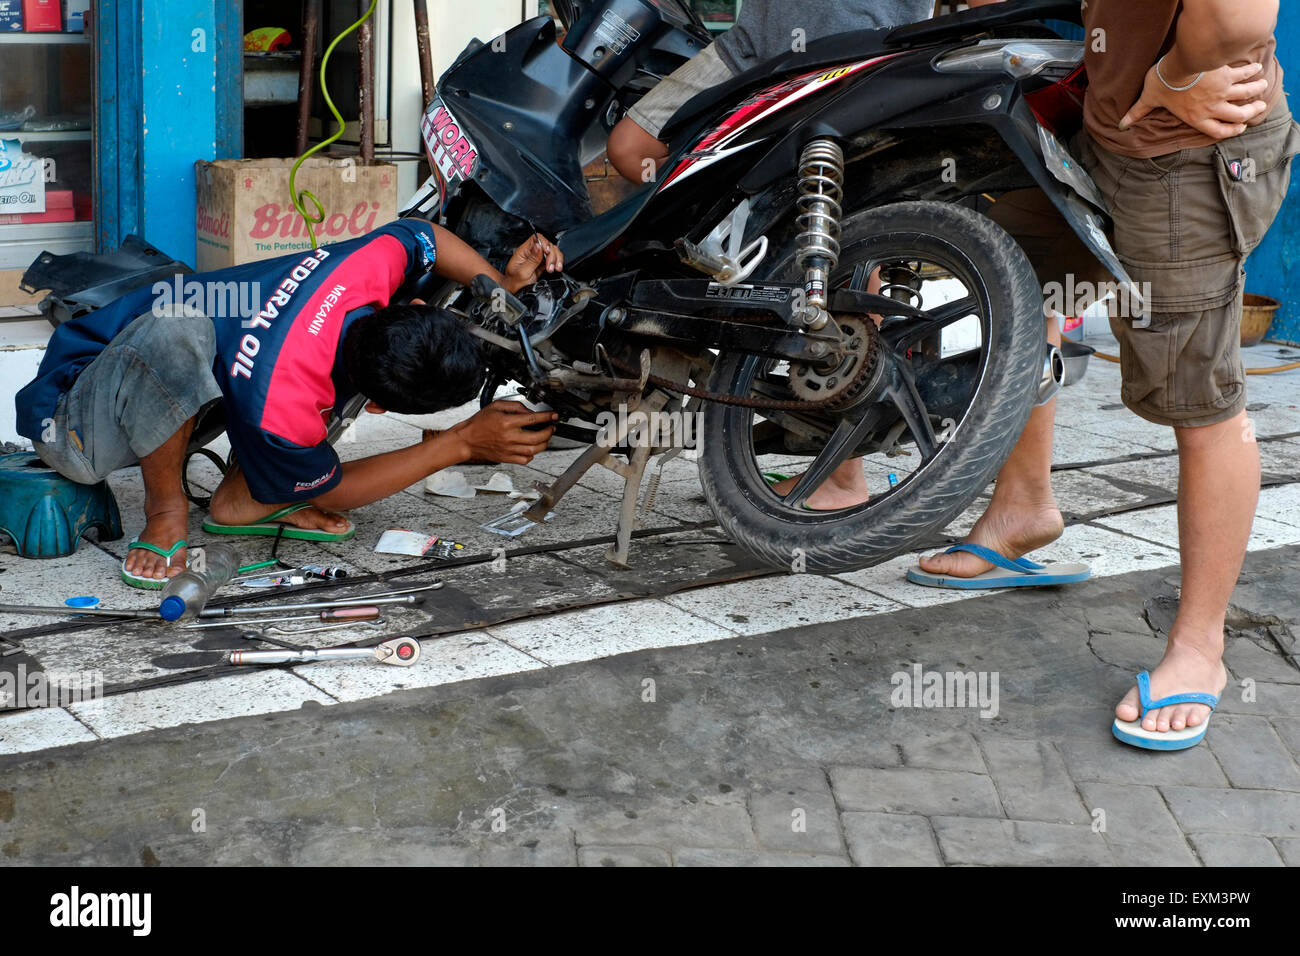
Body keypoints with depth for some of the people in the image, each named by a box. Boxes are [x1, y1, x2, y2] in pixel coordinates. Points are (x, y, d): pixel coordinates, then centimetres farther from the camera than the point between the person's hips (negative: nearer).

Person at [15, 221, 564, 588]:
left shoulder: (370, 264, -23)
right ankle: (165, 511, -14)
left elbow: (423, 234, 5)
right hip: (71, 423, -8)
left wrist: (503, 284, -9)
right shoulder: (279, 407, -38)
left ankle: (241, 500, 2)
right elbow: (329, 489, -14)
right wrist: (464, 443, -18)